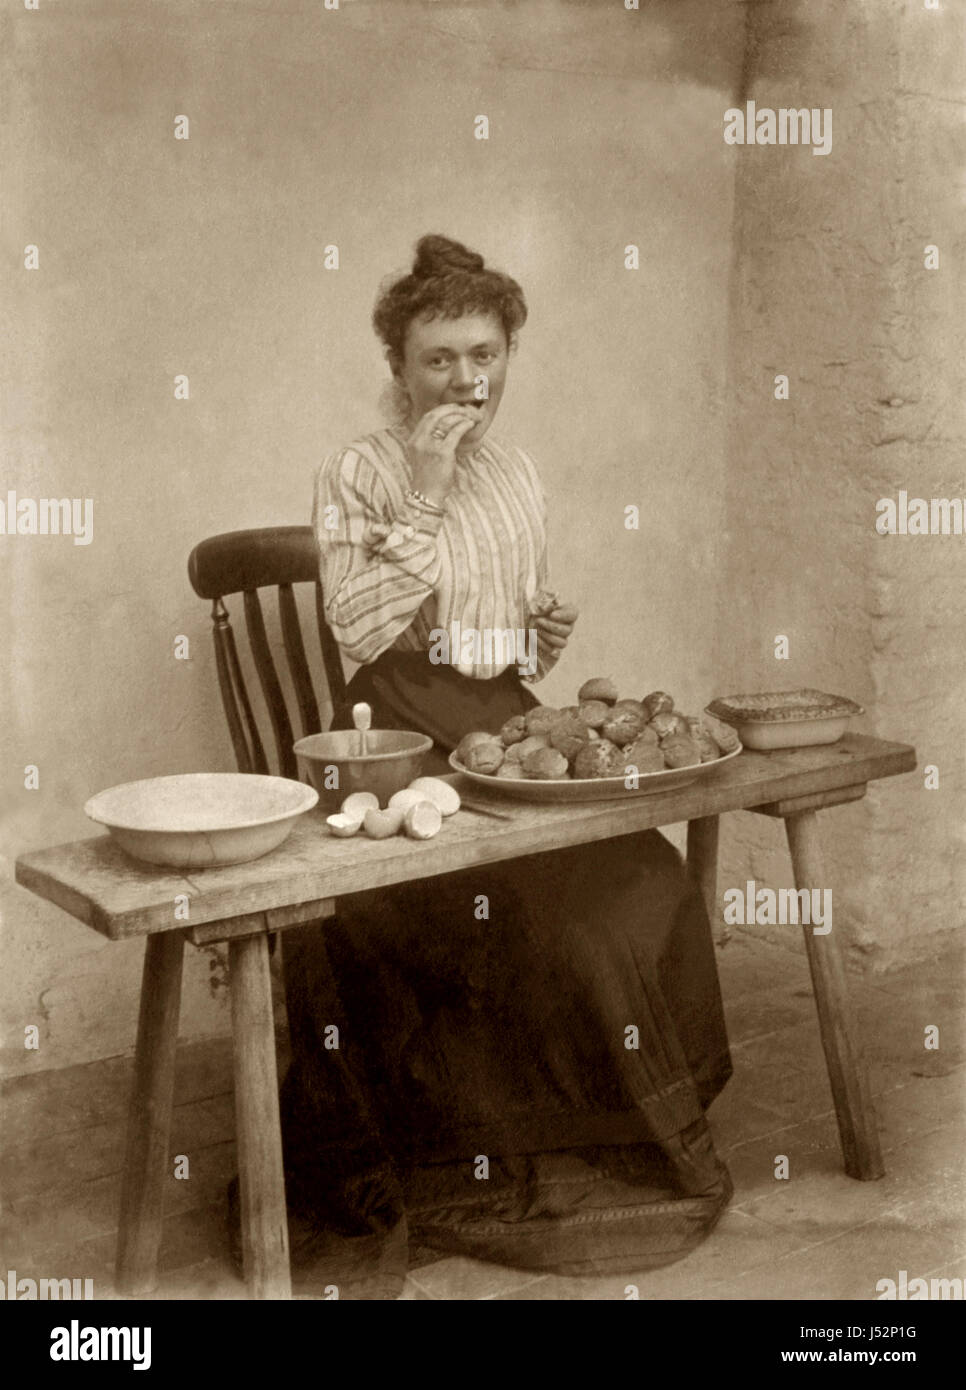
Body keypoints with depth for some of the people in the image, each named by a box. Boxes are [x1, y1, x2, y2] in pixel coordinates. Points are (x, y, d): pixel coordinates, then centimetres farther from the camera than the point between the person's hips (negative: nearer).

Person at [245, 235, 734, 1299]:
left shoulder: (518, 473, 15)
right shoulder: (359, 473, -3)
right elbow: (364, 629, -15)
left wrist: (548, 632, 2)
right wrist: (423, 496, -18)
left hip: (507, 724, 6)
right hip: (403, 735, -6)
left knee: (651, 882, -12)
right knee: (536, 917, -23)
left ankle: (645, 1142, 7)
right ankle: (507, 1167, -3)